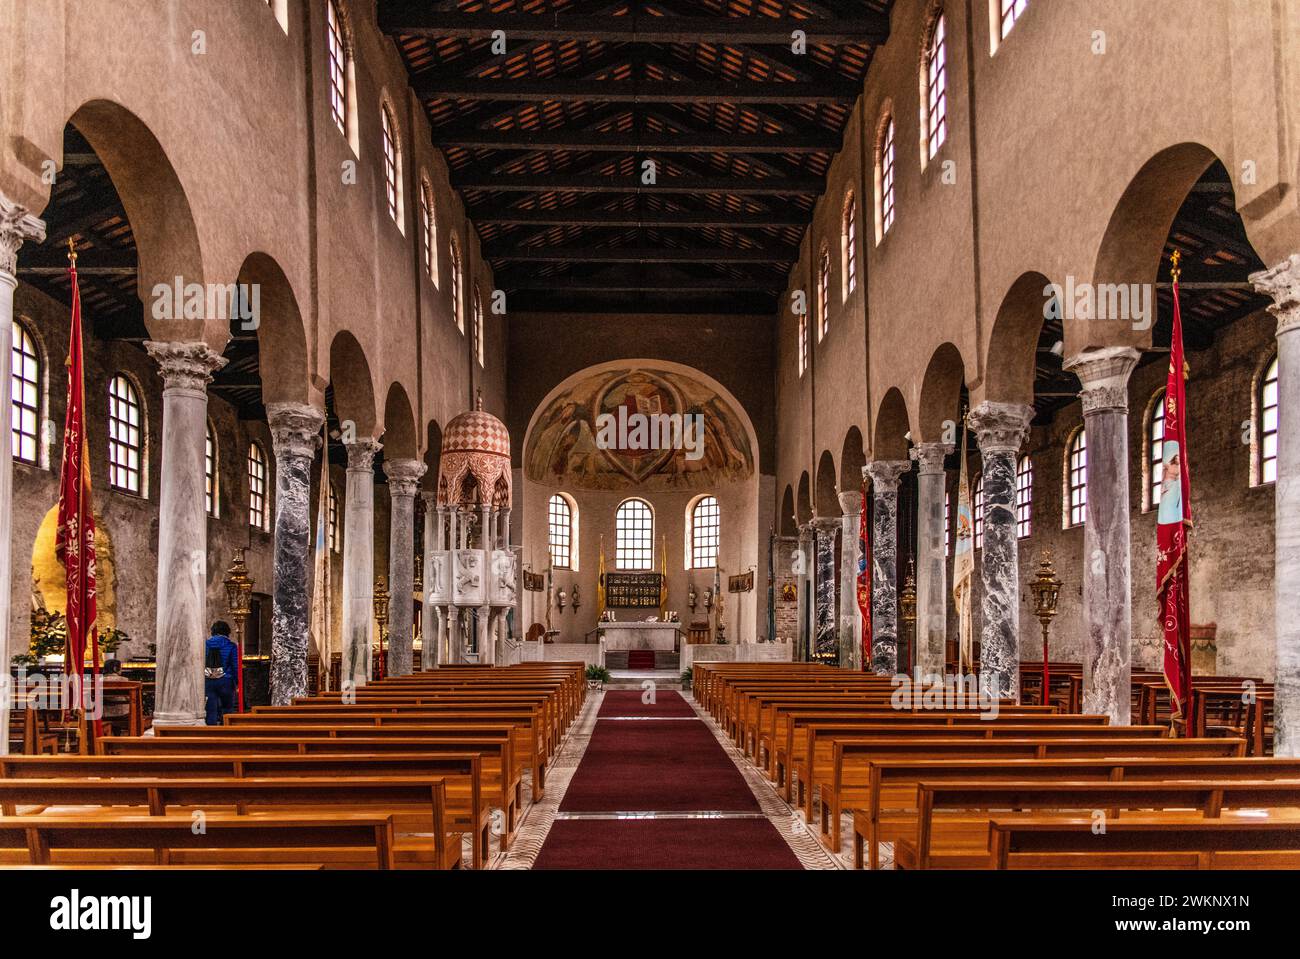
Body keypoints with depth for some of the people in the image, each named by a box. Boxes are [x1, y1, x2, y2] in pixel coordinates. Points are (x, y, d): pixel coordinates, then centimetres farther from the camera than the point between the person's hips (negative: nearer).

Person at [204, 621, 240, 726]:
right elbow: (236, 667, -5)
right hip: (225, 681, -2)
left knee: (211, 710, 5)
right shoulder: (231, 646, -3)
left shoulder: (205, 644, 6)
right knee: (228, 708, 11)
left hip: (207, 681, 2)